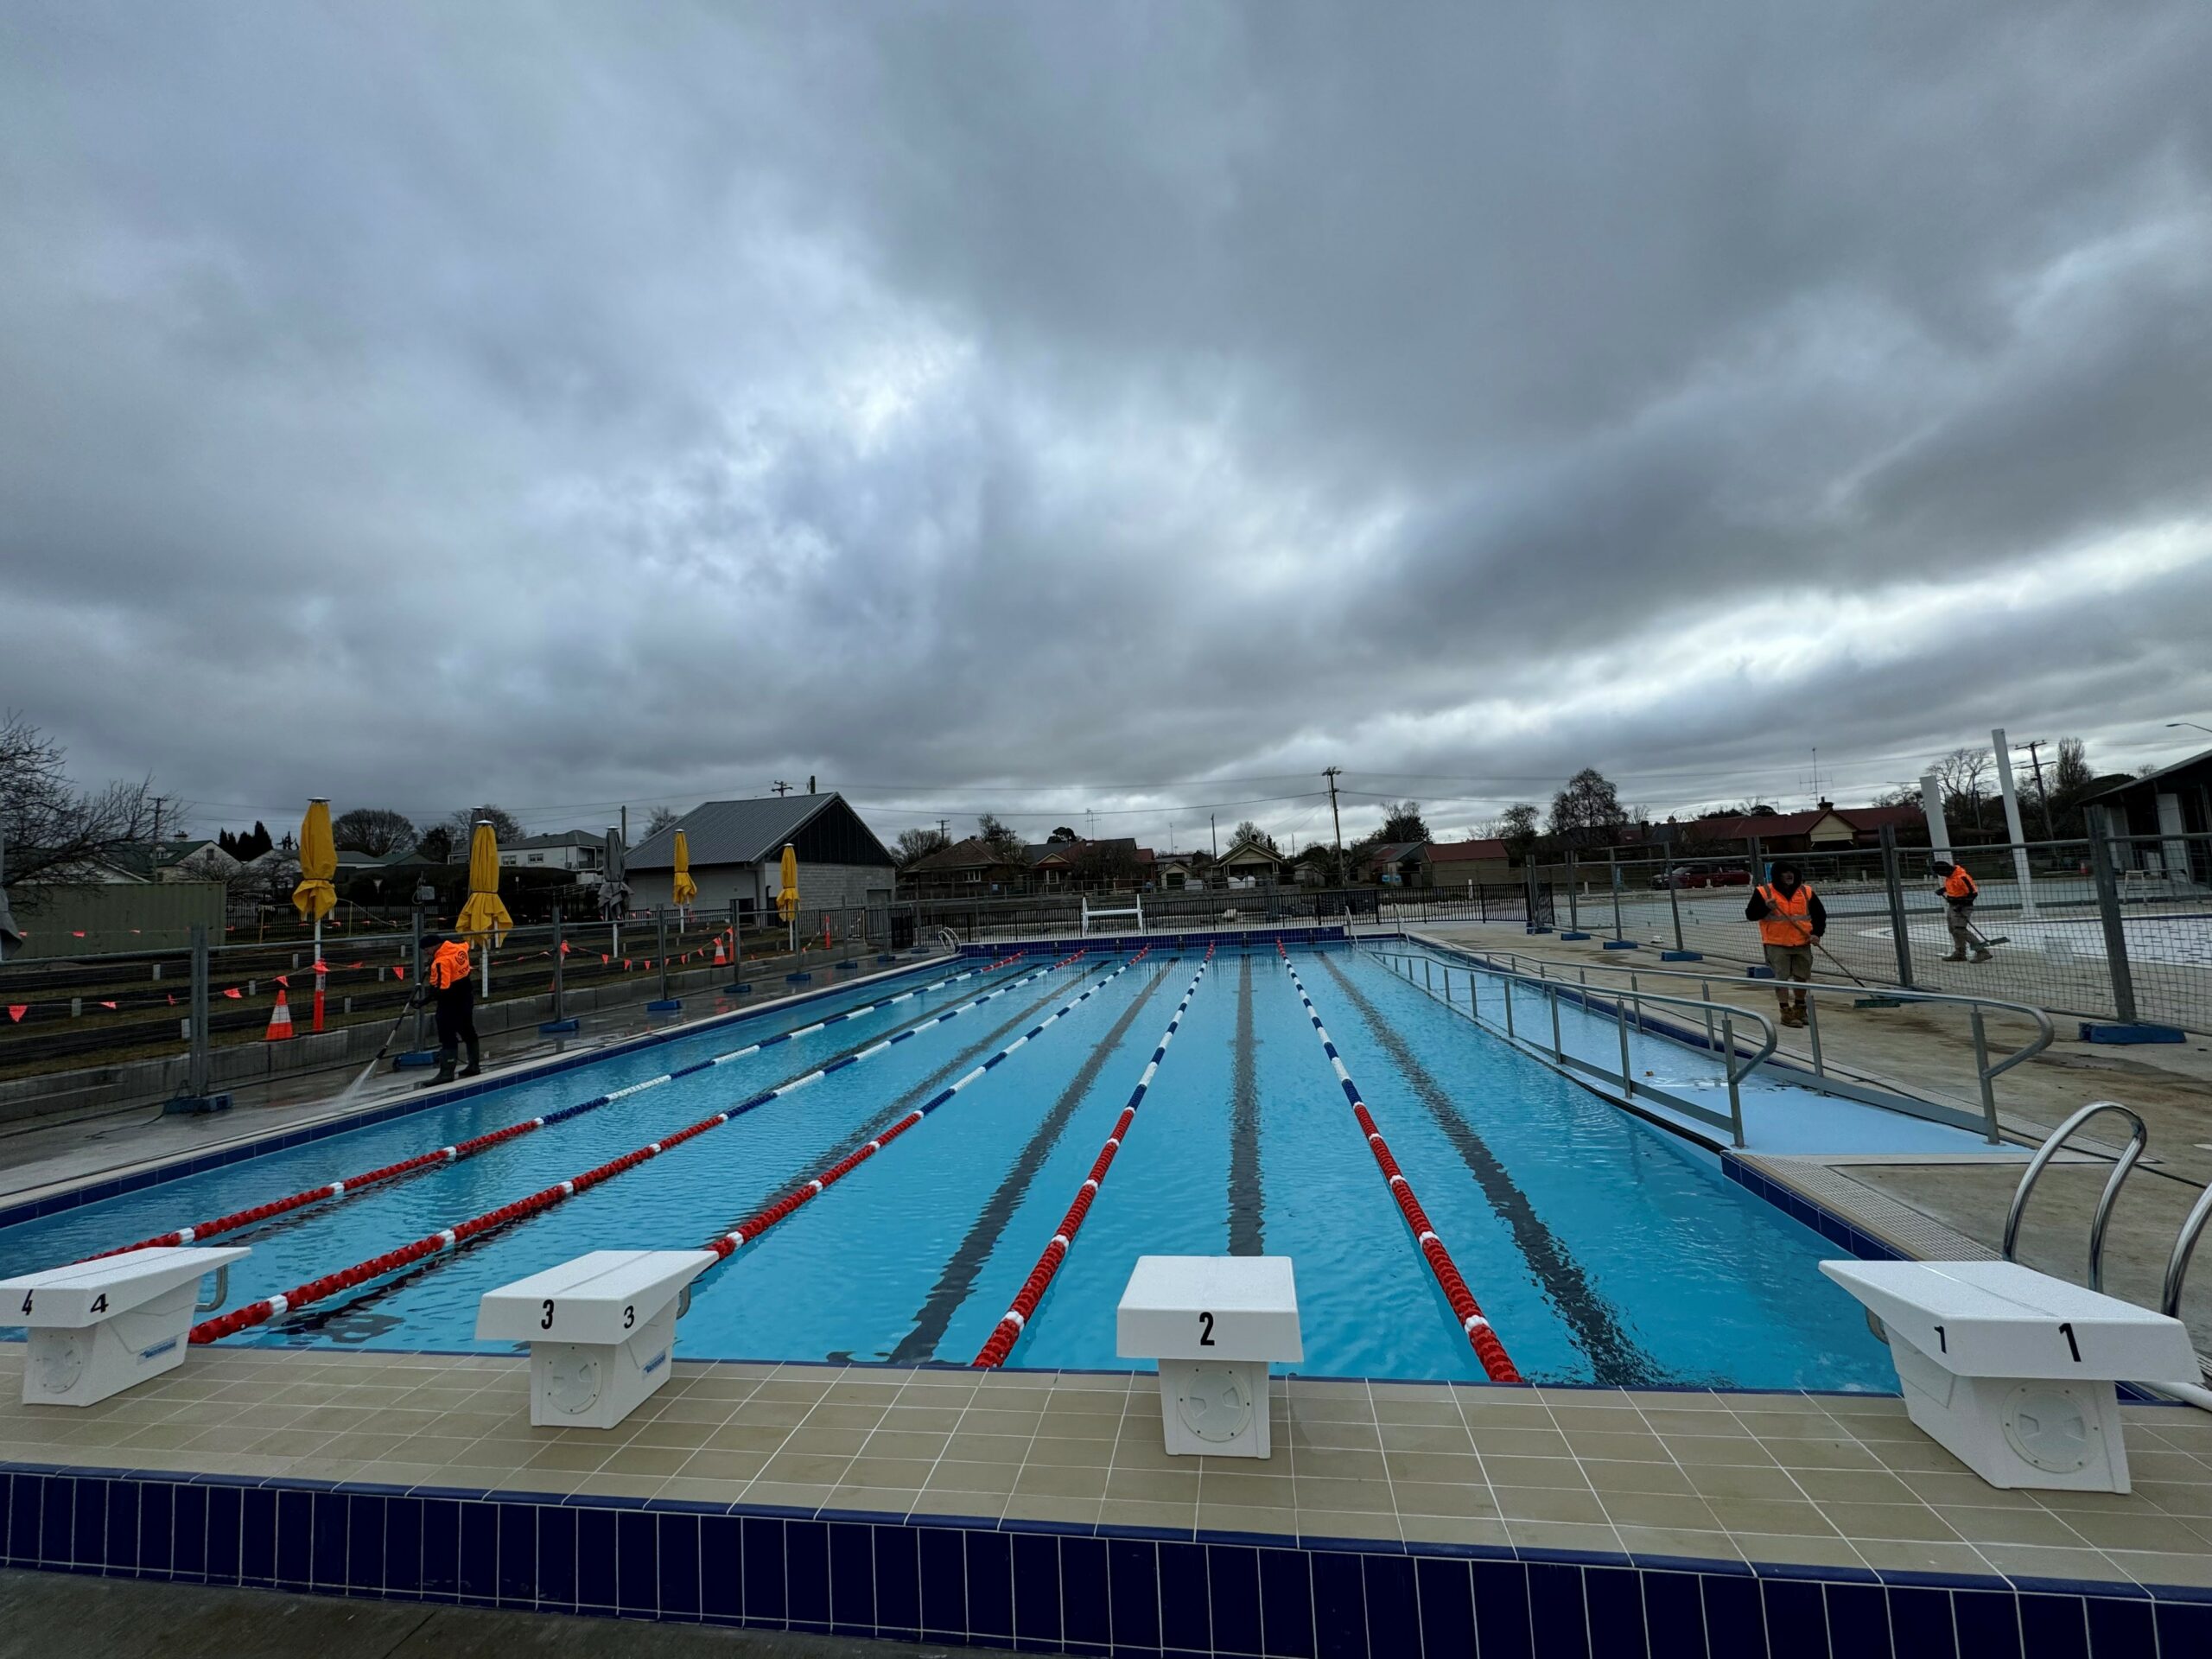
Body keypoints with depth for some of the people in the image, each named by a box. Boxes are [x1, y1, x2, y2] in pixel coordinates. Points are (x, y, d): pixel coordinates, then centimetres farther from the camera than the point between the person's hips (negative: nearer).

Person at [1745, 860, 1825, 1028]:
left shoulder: (1807, 892, 4)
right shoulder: (1764, 892, -6)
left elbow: (1820, 915, 11)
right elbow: (1750, 915, -7)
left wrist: (1816, 933, -2)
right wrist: (1766, 907, -23)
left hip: (1802, 944, 4)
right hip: (1777, 944, -4)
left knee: (1802, 976, 13)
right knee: (1781, 977, -2)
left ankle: (1800, 1008, 31)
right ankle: (1786, 1012, 5)